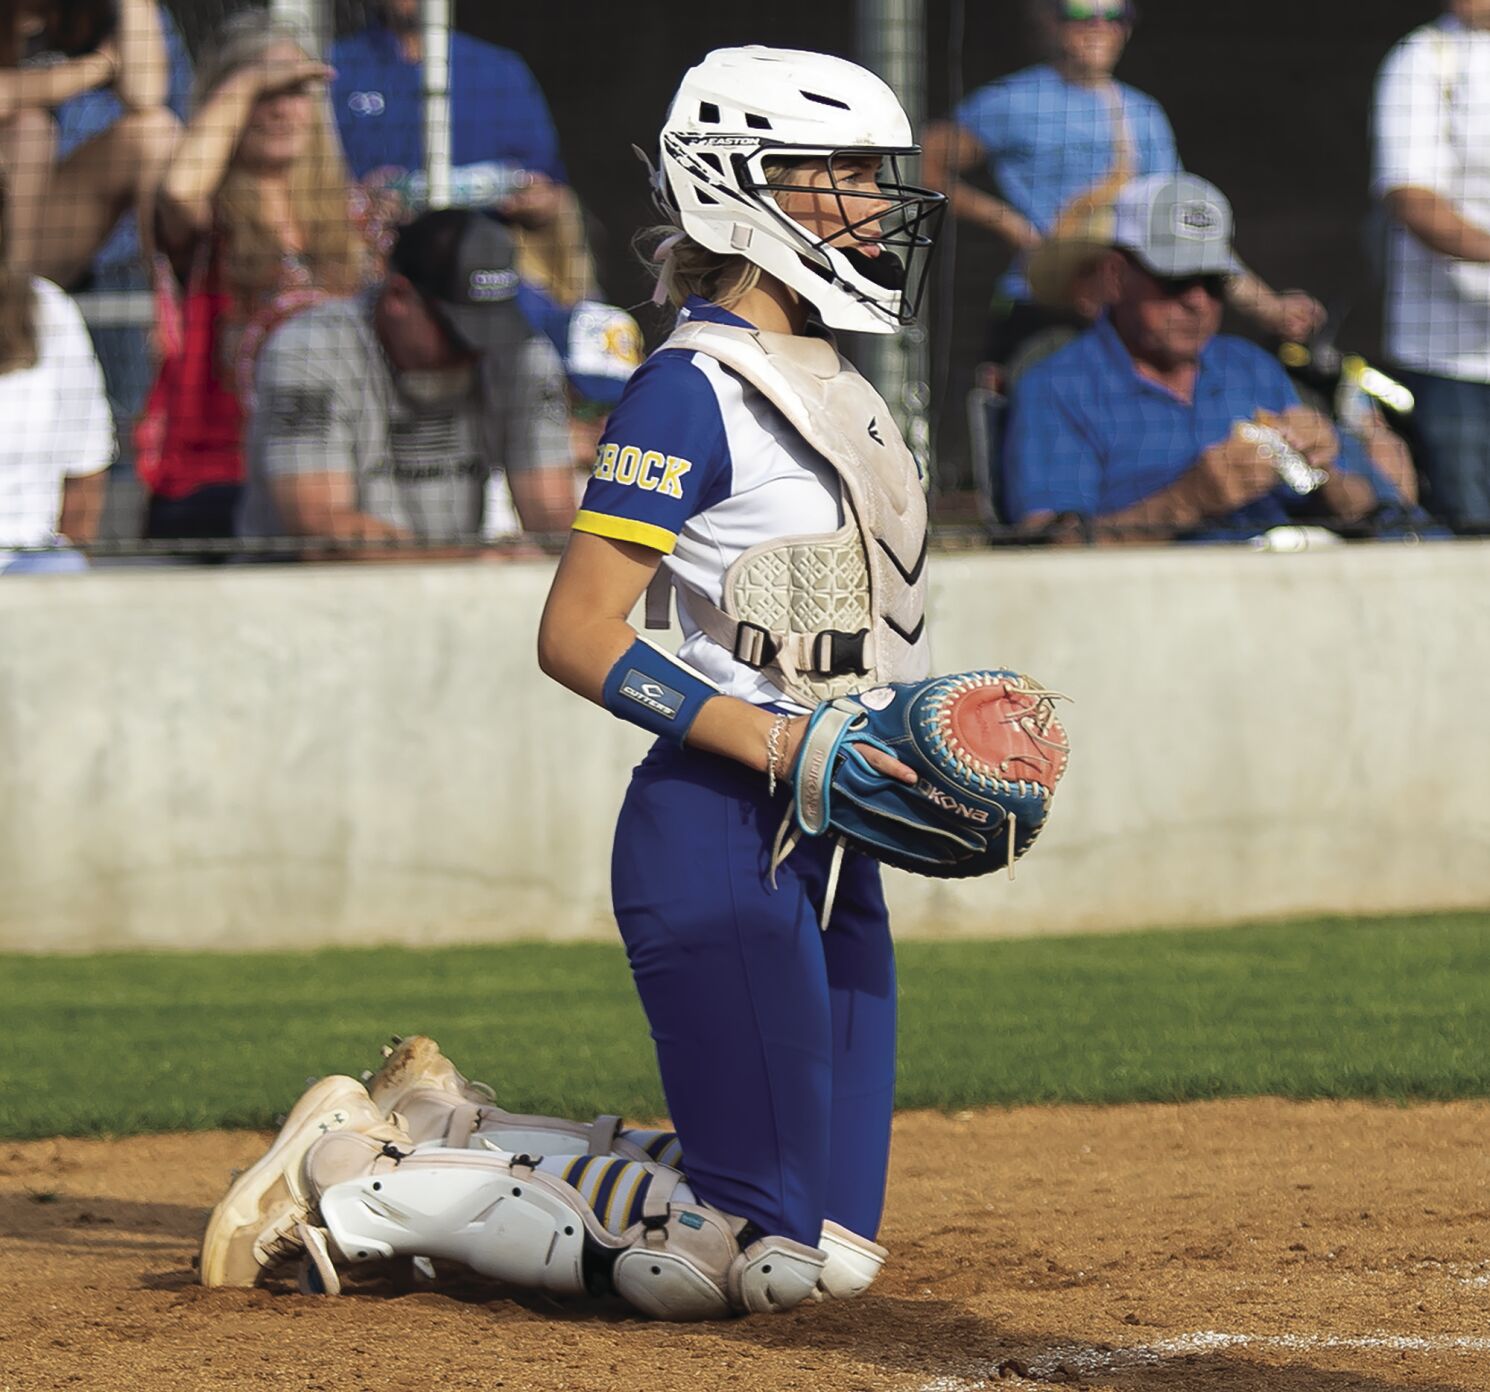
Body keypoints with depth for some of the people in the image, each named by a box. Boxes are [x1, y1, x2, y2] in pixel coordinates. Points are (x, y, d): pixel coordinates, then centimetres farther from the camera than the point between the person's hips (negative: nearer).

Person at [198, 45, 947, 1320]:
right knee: (760, 1262, -13)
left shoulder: (830, 387, 16)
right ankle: (361, 1181, 1)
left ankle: (457, 1145, 21)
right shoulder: (695, 390, -12)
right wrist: (784, 745, -22)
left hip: (829, 850, 9)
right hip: (719, 834, -9)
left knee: (835, 1251, 8)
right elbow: (578, 636, -17)